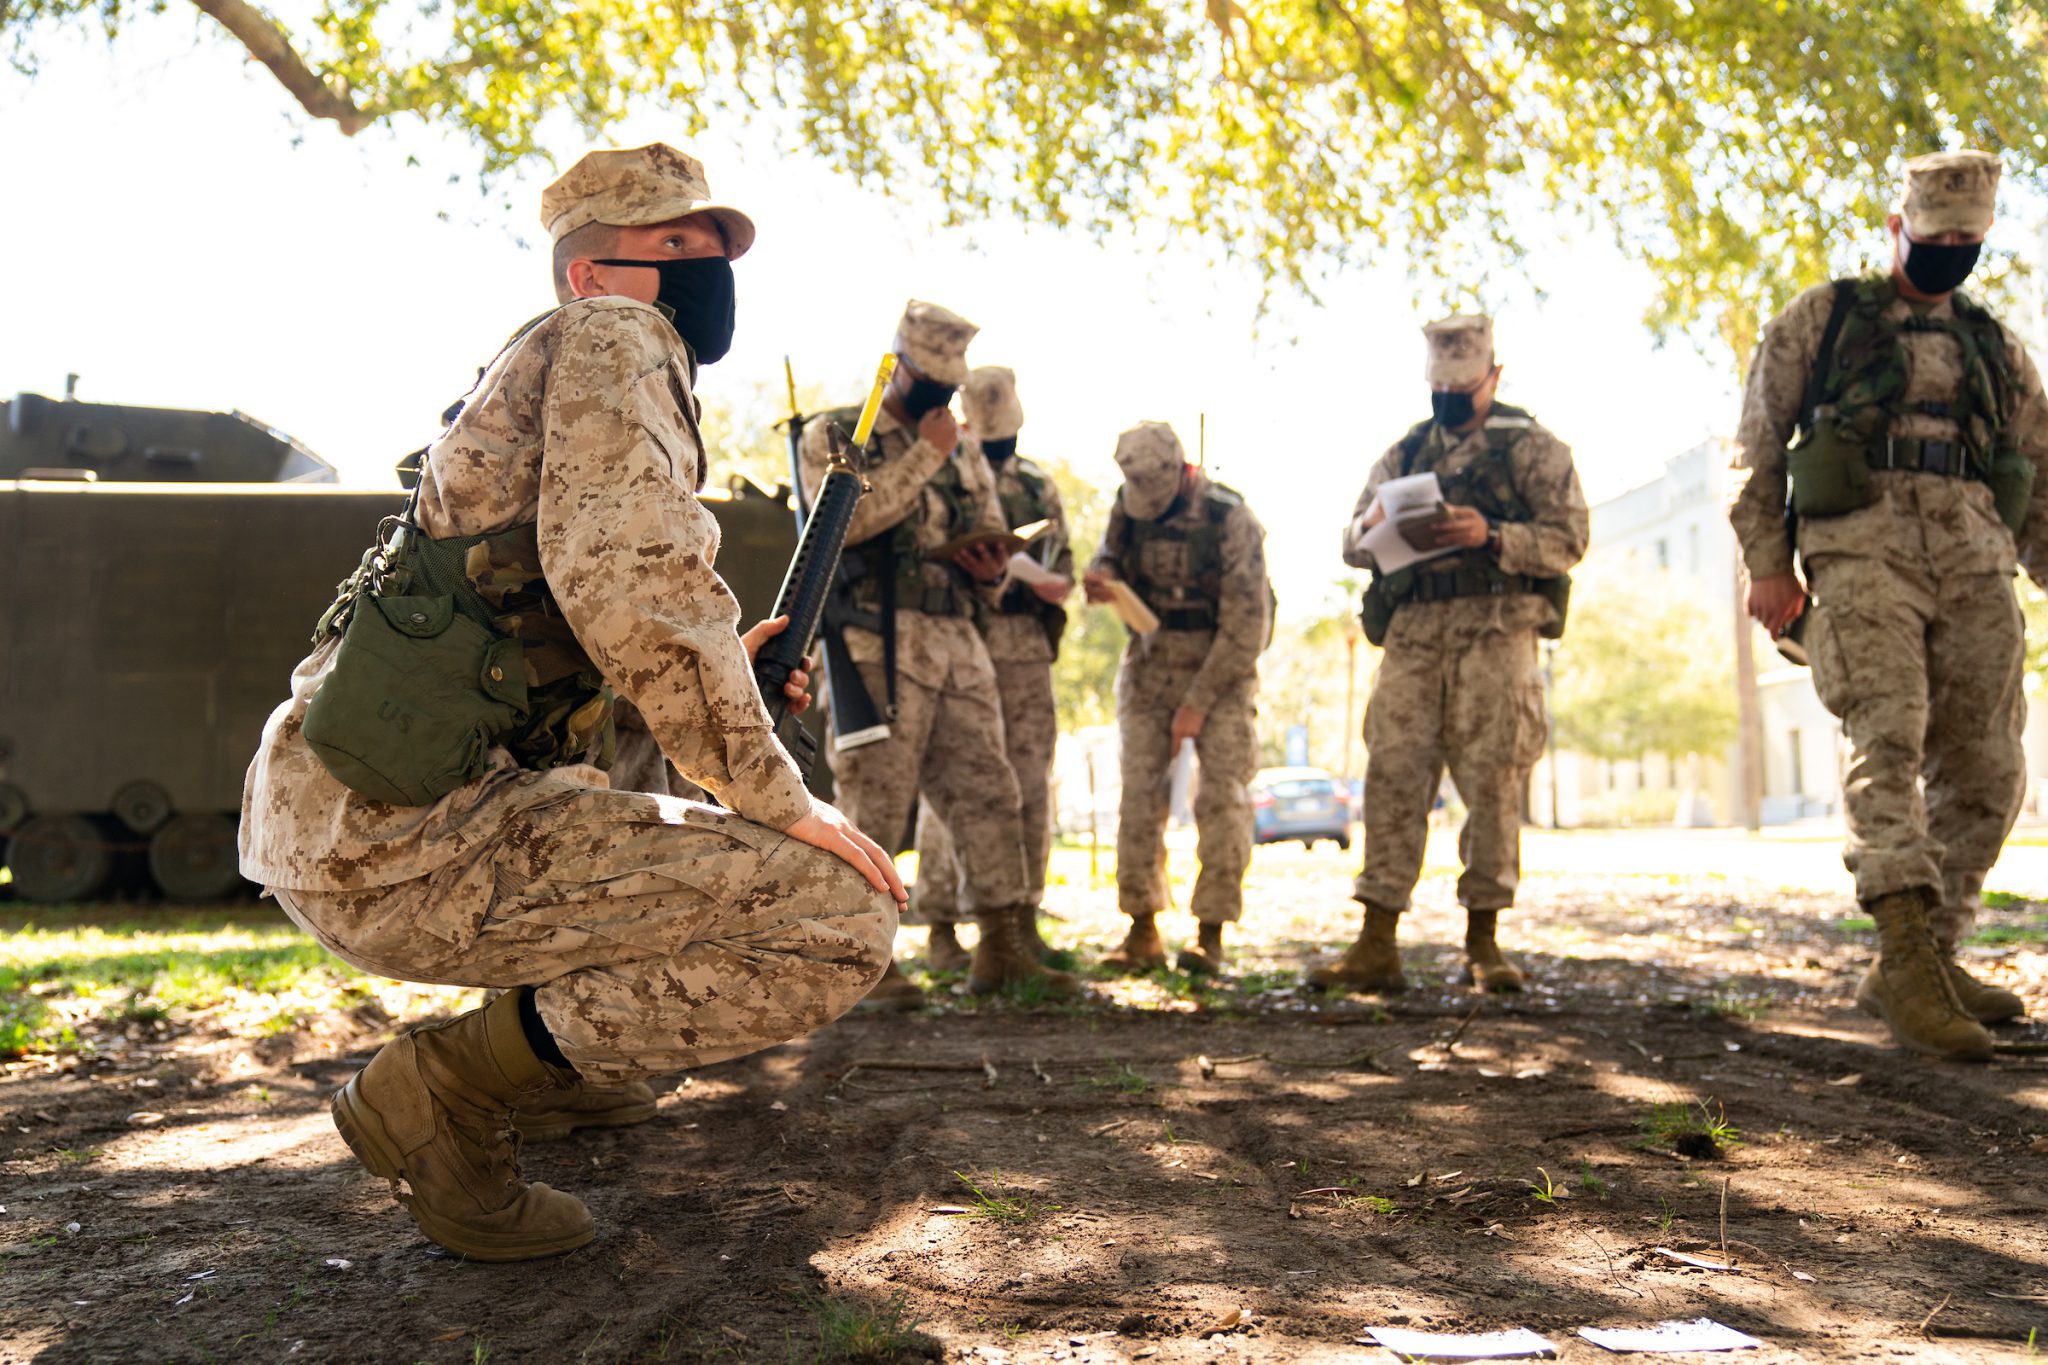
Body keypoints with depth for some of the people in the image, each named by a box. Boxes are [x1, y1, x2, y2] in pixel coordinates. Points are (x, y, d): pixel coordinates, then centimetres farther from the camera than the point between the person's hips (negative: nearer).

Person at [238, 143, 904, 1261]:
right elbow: (626, 572, -22)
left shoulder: (580, 373, 26)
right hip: (399, 832, -10)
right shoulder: (606, 338, -4)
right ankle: (447, 1087, -9)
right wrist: (775, 798, -15)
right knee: (839, 918, -17)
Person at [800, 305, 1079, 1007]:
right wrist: (925, 455, -11)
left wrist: (992, 566, -1)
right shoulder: (834, 436, 3)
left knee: (988, 793, 4)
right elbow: (849, 518, -16)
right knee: (875, 804, -6)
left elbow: (992, 536, 23)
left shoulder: (965, 451, 21)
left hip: (960, 646, 6)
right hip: (879, 646, -6)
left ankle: (1003, 949, 10)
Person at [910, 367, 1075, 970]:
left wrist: (1049, 585, -5)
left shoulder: (1039, 486, 16)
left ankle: (1023, 917, 15)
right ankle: (940, 927, 1)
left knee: (1031, 784, 5)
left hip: (1027, 648, 4)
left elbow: (1063, 562, 18)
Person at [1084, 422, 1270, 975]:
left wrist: (1197, 704, -17)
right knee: (1139, 791, -3)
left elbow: (1245, 627, -18)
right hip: (1150, 660, 4)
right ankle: (1143, 932, 2)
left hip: (1222, 666, -4)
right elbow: (1112, 556, 13)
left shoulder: (1230, 520, -19)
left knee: (1222, 797, -10)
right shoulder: (1127, 507, -4)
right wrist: (1099, 578, -14)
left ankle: (1210, 934, -6)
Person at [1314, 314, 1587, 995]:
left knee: (1491, 779, -6)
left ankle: (1482, 943, 4)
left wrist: (1490, 536, -17)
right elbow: (1352, 540, 14)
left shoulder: (1533, 446, 9)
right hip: (1412, 631, 3)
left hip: (1495, 627, -3)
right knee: (1392, 773, -5)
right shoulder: (1404, 451, 21)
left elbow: (1567, 539, -1)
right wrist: (1388, 530, -10)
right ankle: (1377, 946, -4)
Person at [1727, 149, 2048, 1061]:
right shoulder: (1822, 318, 14)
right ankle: (1908, 960, -30)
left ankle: (1926, 962, 11)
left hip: (1975, 563, 5)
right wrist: (1767, 564, -3)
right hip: (1862, 548, -4)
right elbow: (1757, 446, 8)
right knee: (1886, 734, -22)